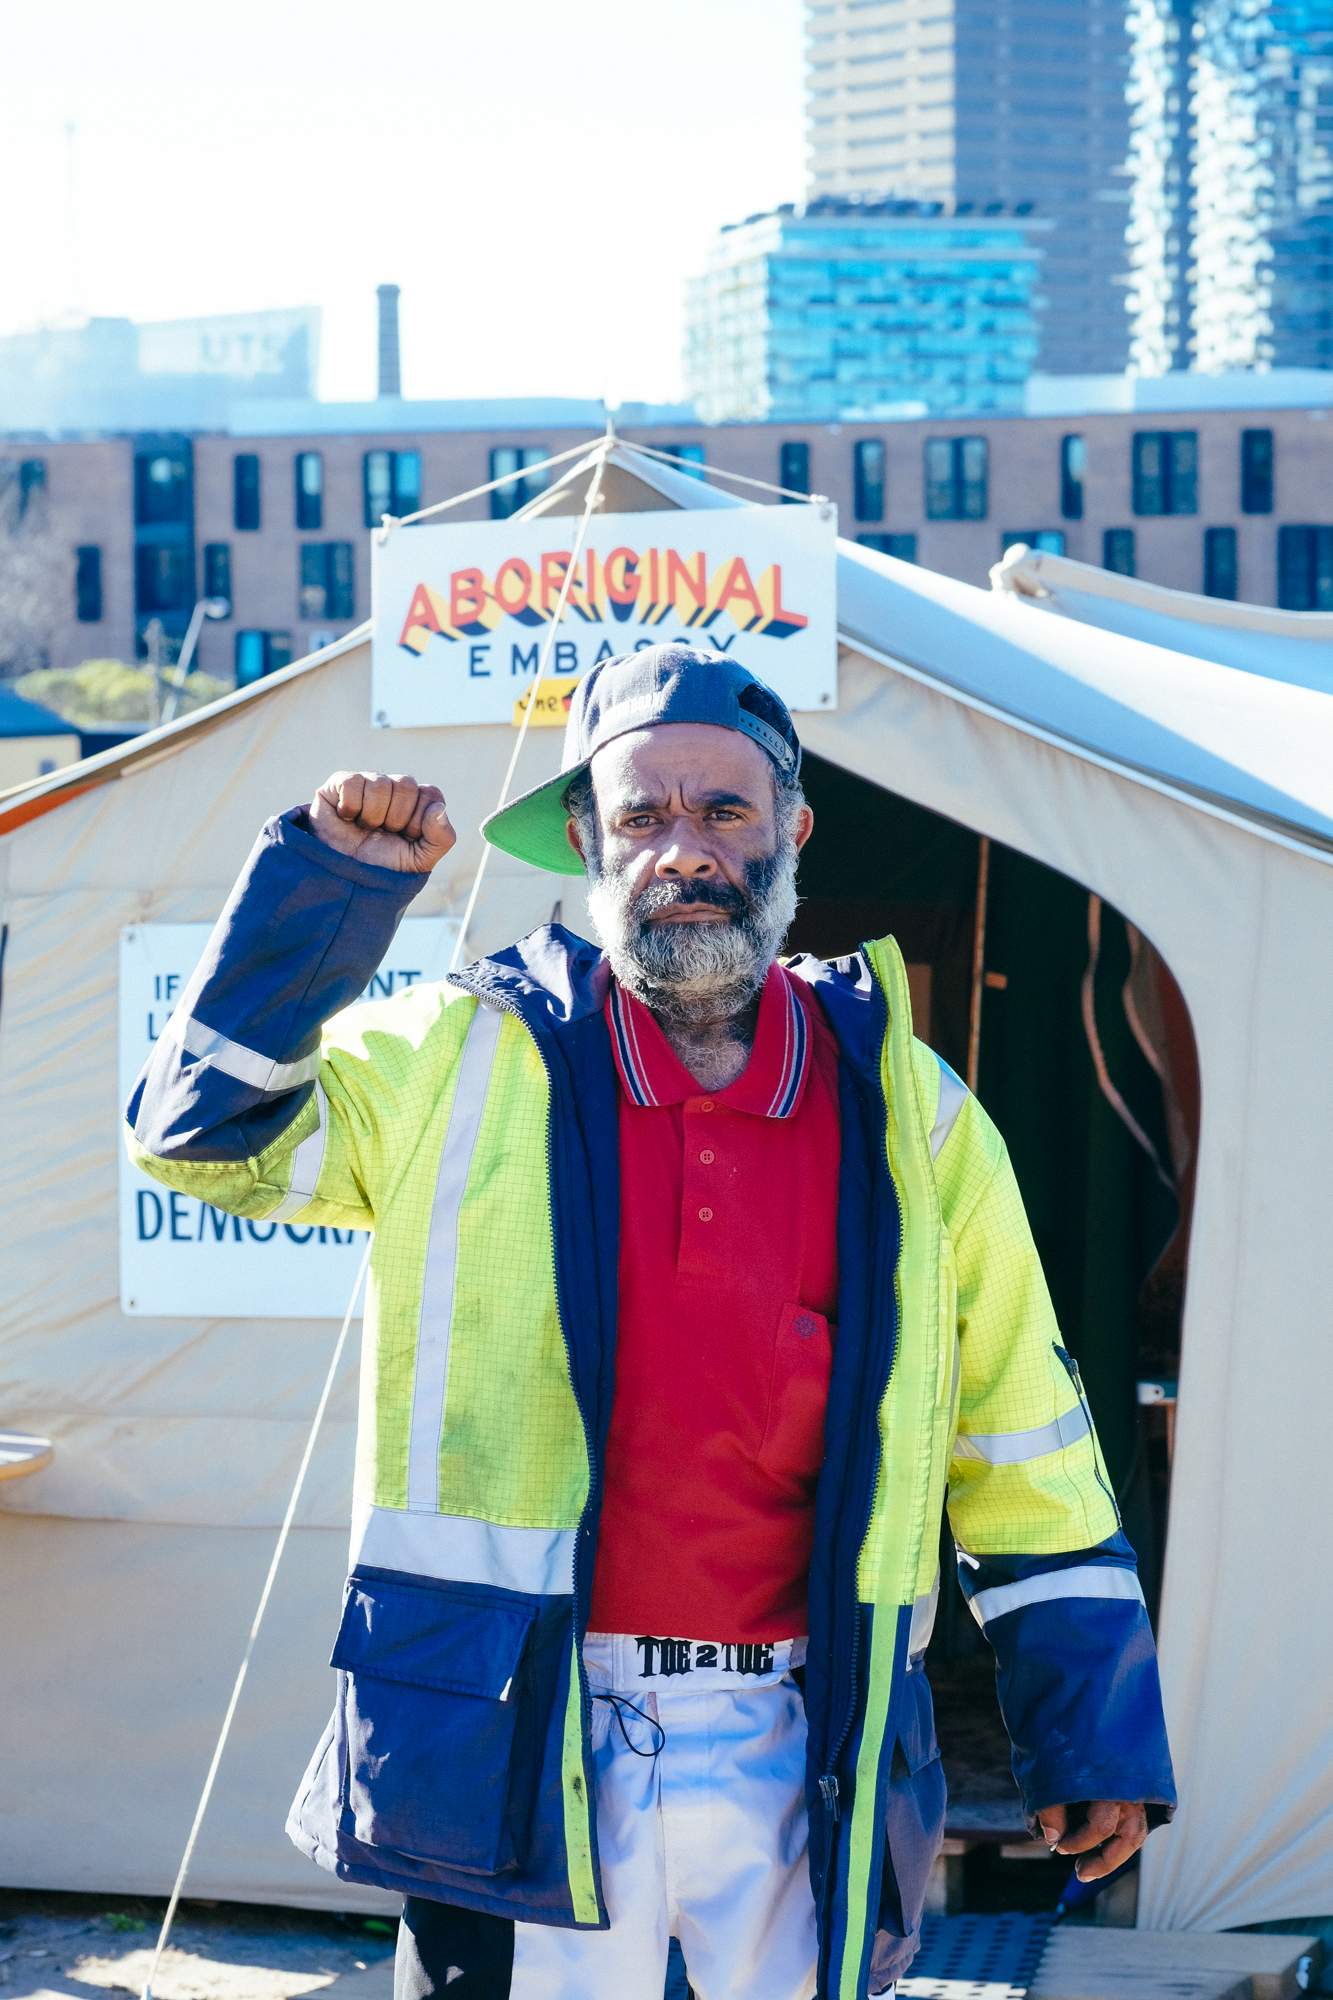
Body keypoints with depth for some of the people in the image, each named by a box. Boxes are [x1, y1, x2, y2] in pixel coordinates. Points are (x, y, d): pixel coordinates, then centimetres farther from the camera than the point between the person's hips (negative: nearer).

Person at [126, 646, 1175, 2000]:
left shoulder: (909, 1116, 6)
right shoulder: (463, 1068, 3)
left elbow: (1023, 1442, 10)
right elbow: (206, 1131, 3)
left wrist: (1093, 1729, 10)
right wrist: (330, 879, -7)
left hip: (799, 1760, 1)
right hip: (510, 1755, -1)